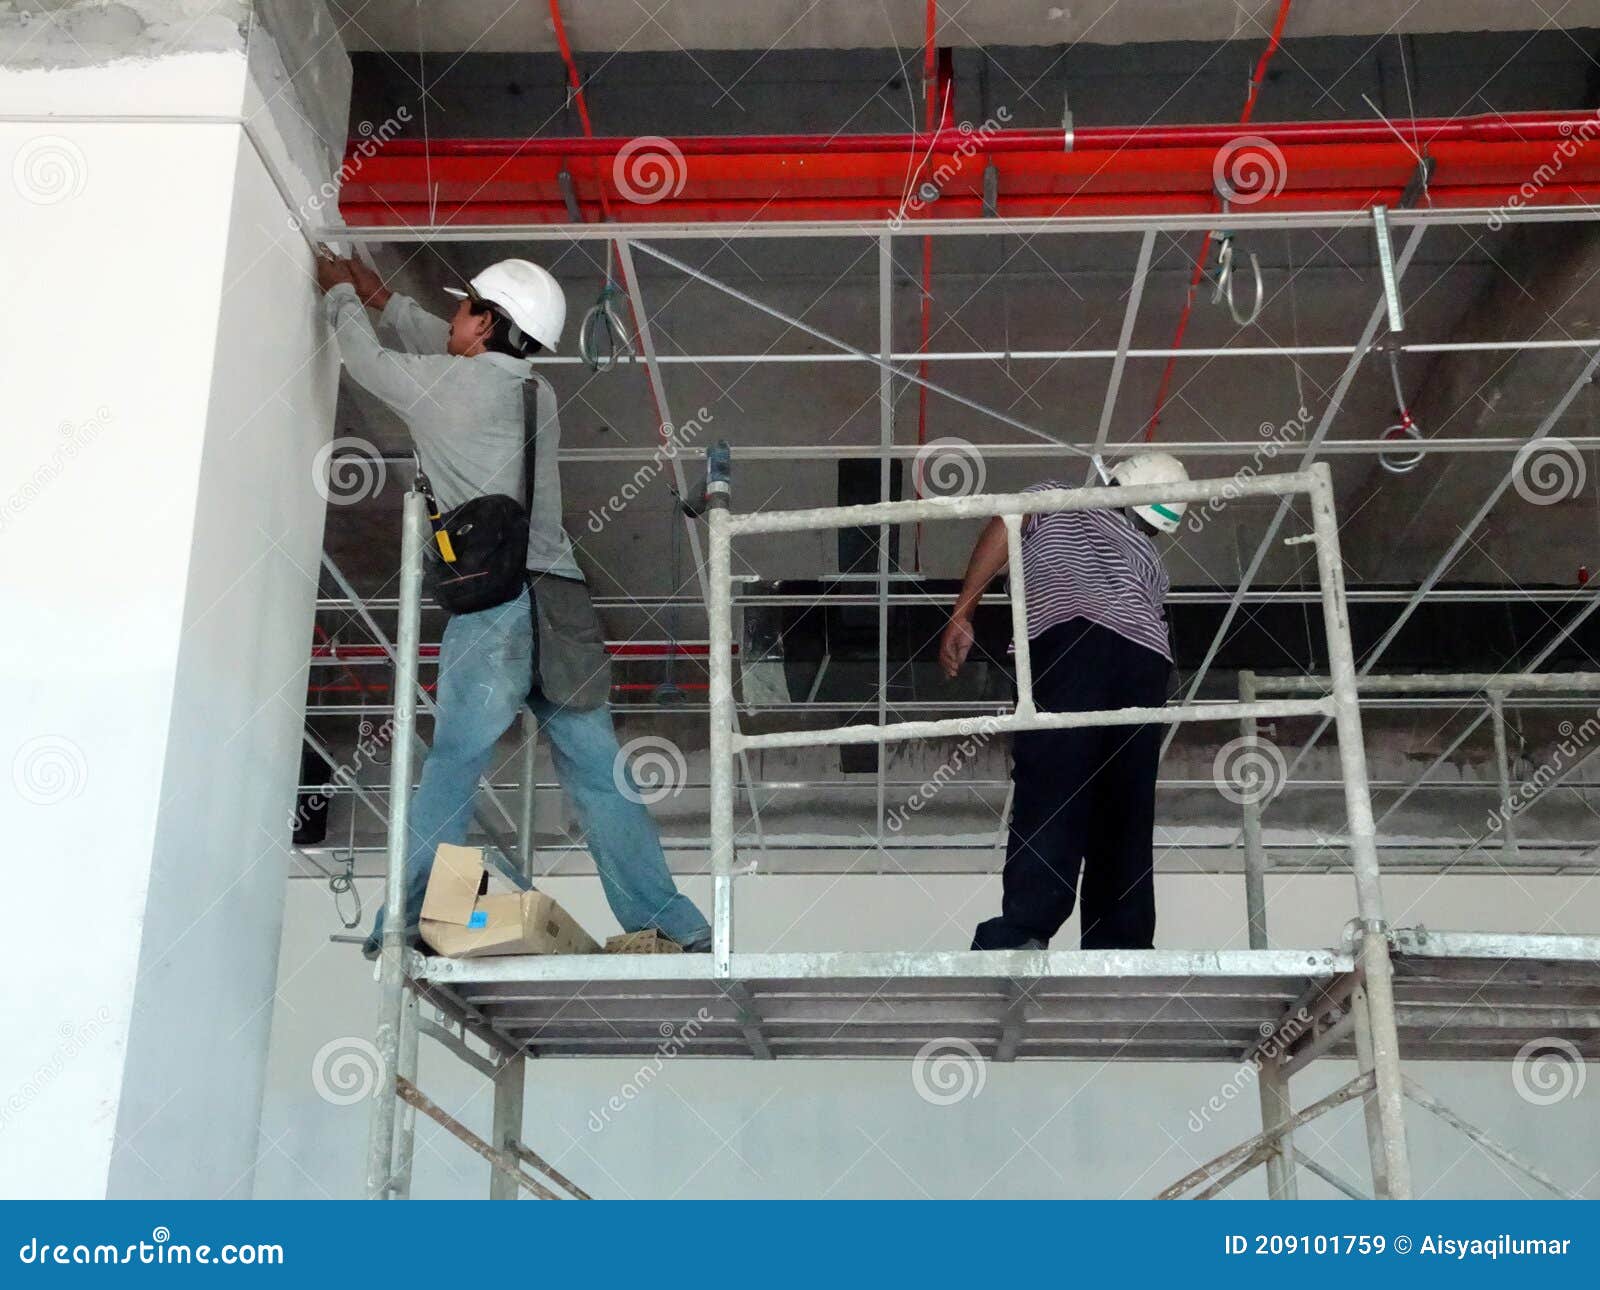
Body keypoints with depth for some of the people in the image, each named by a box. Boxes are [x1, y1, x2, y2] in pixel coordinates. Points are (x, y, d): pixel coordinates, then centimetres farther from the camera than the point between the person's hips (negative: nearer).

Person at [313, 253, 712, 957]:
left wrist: (342, 297, 37)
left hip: (495, 603, -6)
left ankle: (406, 926, -4)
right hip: (561, 601, 6)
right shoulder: (536, 392, 19)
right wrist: (382, 298, 45)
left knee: (452, 767, -5)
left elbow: (368, 360, 18)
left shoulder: (450, 386, 1)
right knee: (598, 773, 5)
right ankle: (666, 921, 4)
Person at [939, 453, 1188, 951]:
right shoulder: (1149, 556, 38)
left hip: (1071, 638, -4)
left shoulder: (1057, 498, 29)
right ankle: (1121, 950, -4)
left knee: (1047, 796, -17)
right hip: (1147, 657, 4)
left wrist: (961, 613, 3)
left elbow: (1003, 527, 9)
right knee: (1125, 817, 4)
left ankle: (1023, 933, -32)